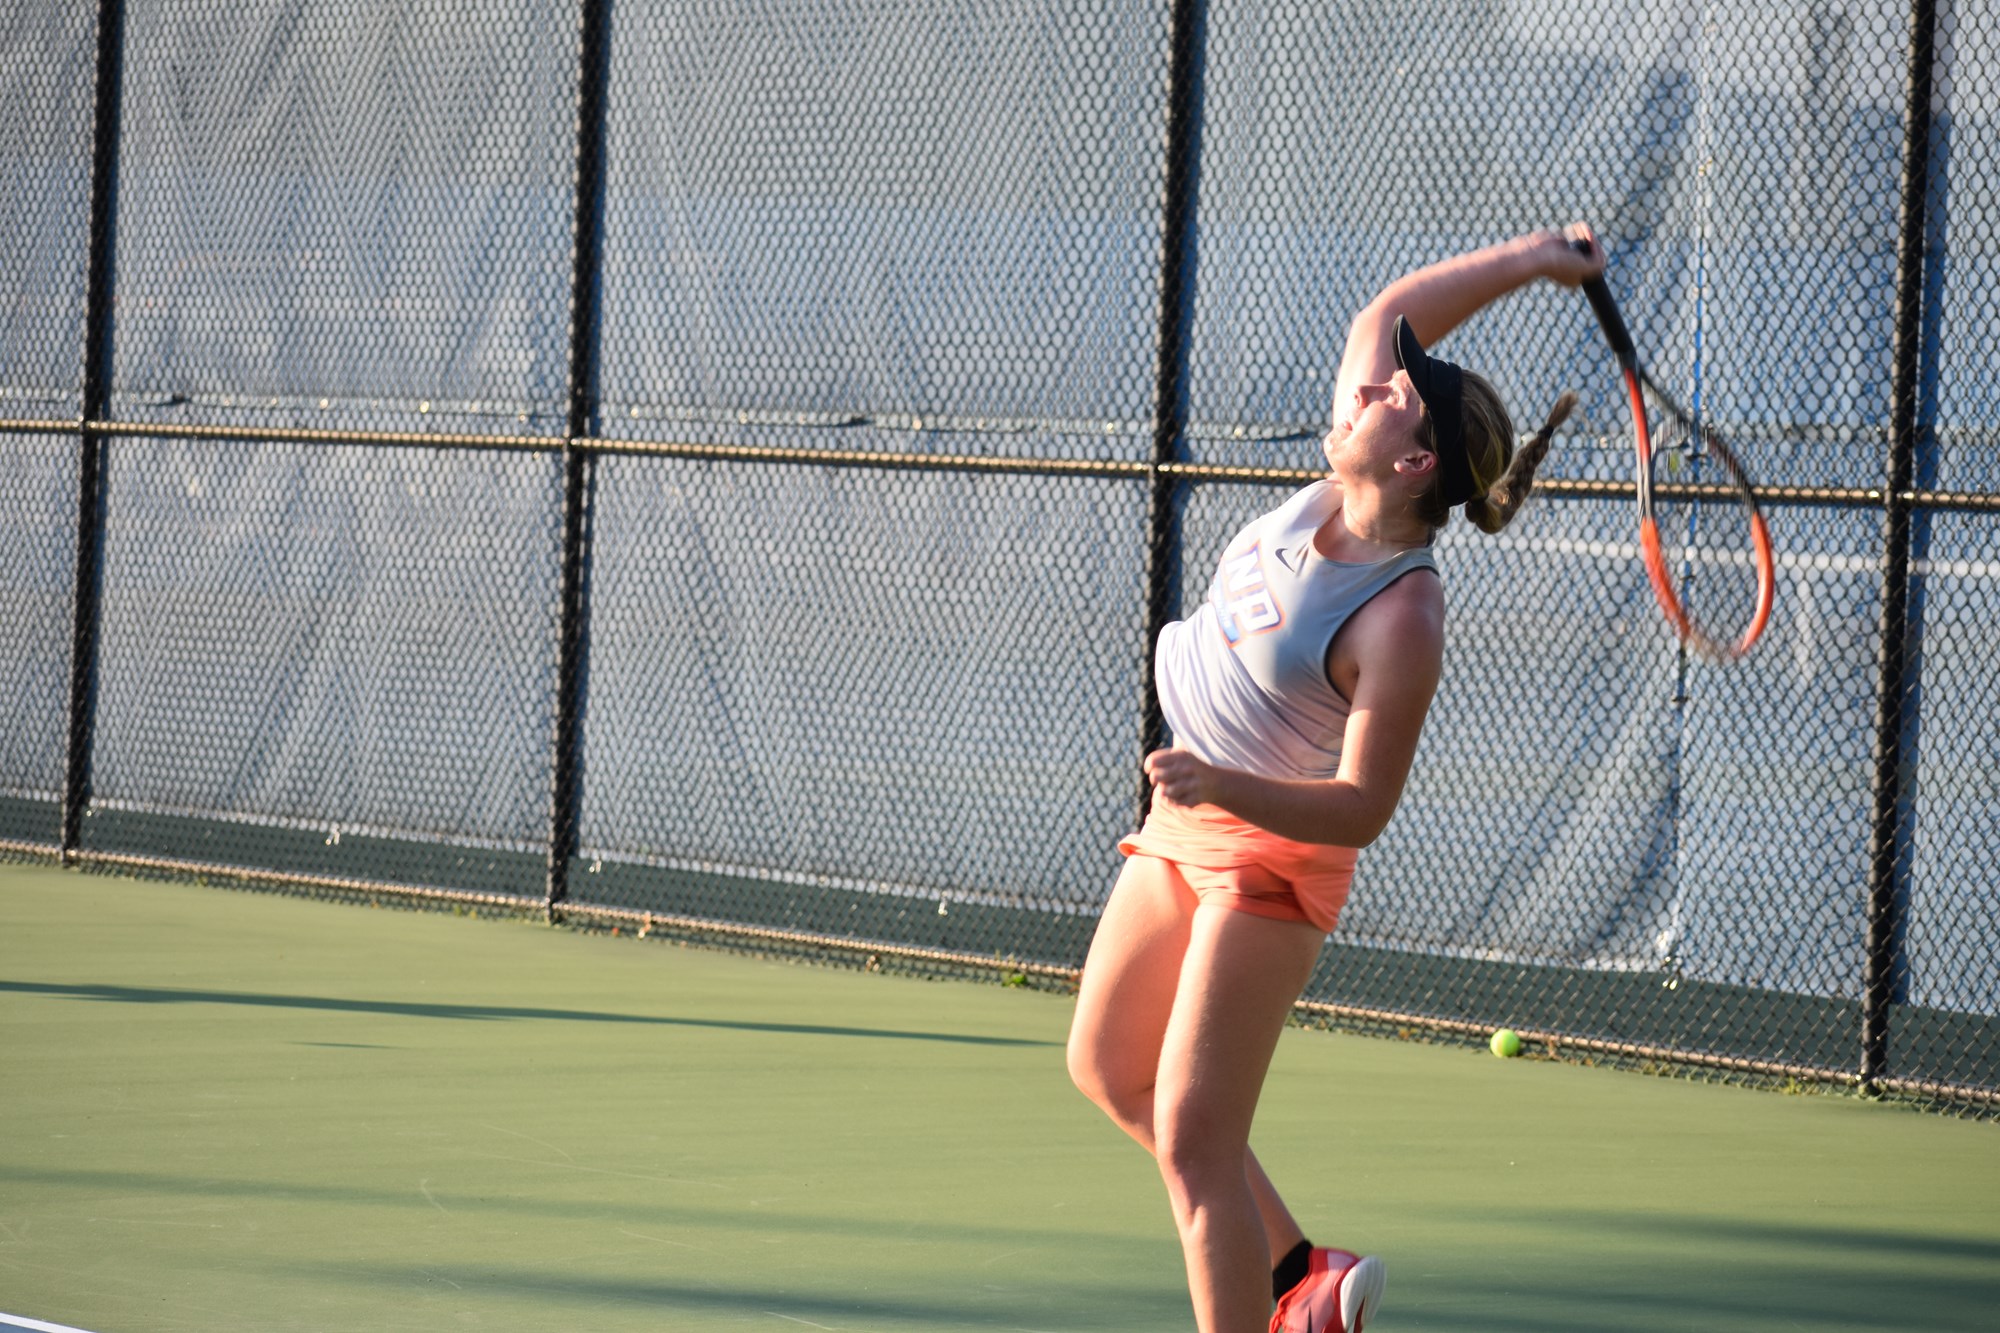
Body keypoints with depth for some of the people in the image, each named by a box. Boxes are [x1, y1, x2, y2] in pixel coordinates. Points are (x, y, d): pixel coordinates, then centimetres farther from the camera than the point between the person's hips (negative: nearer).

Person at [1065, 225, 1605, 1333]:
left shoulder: (1400, 622, -28)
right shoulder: (1335, 498, -7)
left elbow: (1362, 809, -26)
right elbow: (1384, 318, 5)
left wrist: (1224, 786, -38)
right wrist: (1527, 261, 0)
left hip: (1269, 848, -9)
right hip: (1185, 826, 9)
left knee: (1194, 1142, -11)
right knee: (1107, 1070, 19)